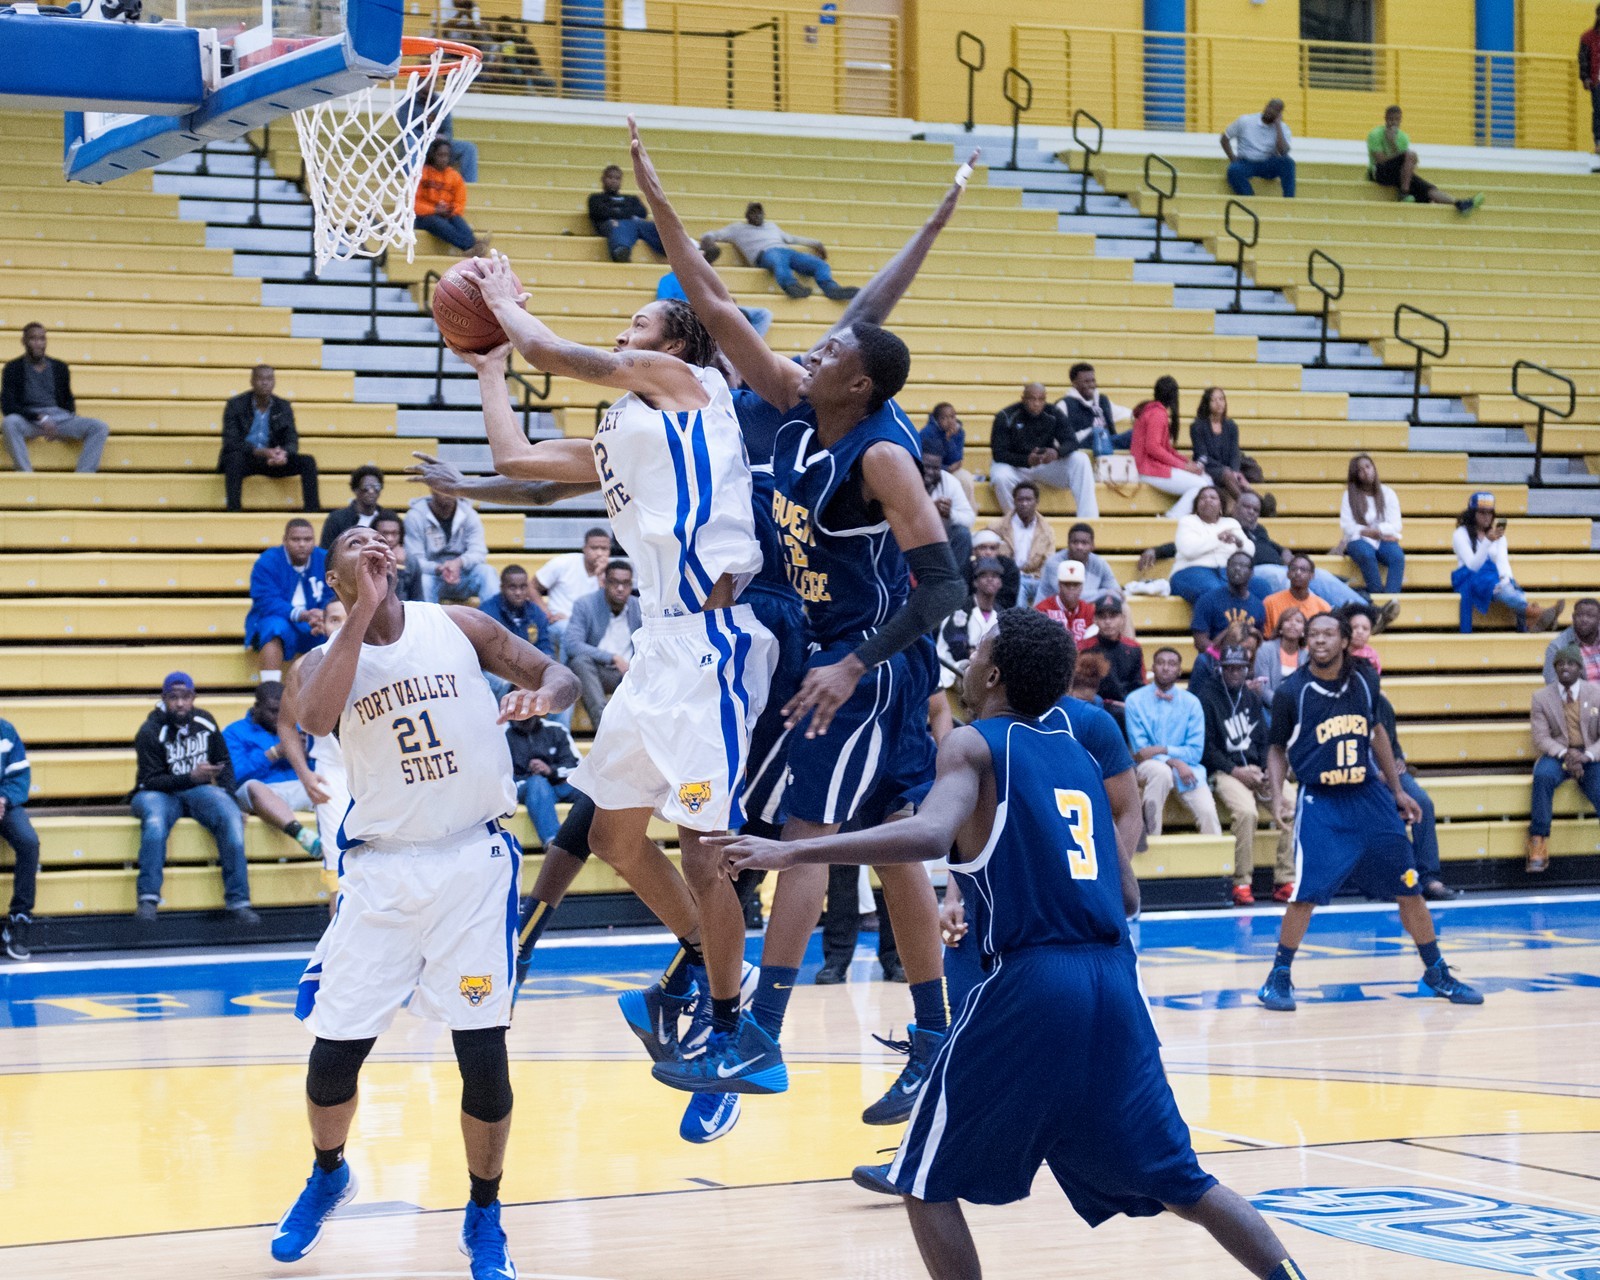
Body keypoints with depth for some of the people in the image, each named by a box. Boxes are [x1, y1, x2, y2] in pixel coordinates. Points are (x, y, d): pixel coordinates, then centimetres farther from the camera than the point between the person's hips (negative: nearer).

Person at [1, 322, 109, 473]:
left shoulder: (60, 367, 16)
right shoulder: (13, 368, 5)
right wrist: (40, 418, -17)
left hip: (59, 418, 3)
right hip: (29, 420, -3)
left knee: (99, 427, -20)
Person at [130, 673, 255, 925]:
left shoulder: (205, 723, 6)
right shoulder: (150, 732, -9)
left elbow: (224, 762, 16)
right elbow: (151, 780, -14)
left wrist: (227, 796, 0)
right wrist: (191, 777, -26)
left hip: (198, 791, 4)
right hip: (158, 792, -3)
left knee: (231, 817, -28)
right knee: (155, 822, -40)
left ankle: (238, 902, -26)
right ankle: (148, 898, -34)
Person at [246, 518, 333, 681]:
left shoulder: (325, 560, 1)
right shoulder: (267, 562, -9)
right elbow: (266, 602, -19)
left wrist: (323, 619, -29)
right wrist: (301, 615, -34)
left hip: (314, 630, 3)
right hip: (274, 621, -3)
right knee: (274, 626, -36)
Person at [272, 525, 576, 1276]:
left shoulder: (457, 626, 3)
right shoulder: (327, 659, 1)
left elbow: (559, 675, 5)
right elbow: (315, 719, -22)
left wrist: (542, 696, -19)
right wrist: (363, 612, -23)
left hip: (473, 859, -1)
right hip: (380, 869, 1)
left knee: (483, 1051, -5)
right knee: (335, 1049, 2)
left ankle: (484, 1219, 14)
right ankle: (328, 1175, 33)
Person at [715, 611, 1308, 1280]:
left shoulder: (974, 744, 1)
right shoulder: (1077, 750, 21)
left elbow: (930, 834, -20)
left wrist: (790, 851, -20)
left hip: (1029, 983, -6)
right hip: (1114, 980, 6)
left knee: (928, 1183, 7)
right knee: (1177, 1180, 18)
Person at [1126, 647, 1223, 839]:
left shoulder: (1191, 703, 4)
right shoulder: (1136, 700, -1)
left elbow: (1195, 751, -1)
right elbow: (1140, 751, -6)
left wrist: (1161, 750, -15)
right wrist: (1174, 762, -19)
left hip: (1185, 767, 2)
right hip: (1148, 767, -2)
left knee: (1208, 812, -22)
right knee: (1162, 771, -37)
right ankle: (1150, 838, -30)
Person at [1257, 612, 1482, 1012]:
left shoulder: (1364, 682, 0)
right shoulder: (1292, 692, -9)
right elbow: (1277, 750, 1)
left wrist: (1397, 790, 17)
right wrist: (1278, 798, -13)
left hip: (1369, 796, 4)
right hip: (1319, 802, -3)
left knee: (1408, 887, 6)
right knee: (1306, 893, -12)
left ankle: (1437, 975, 19)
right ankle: (1278, 978, 5)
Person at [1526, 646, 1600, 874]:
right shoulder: (1541, 697, 3)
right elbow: (1541, 738, -4)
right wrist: (1565, 754, -23)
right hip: (1556, 755, 0)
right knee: (1543, 775, -34)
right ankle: (1538, 843, -30)